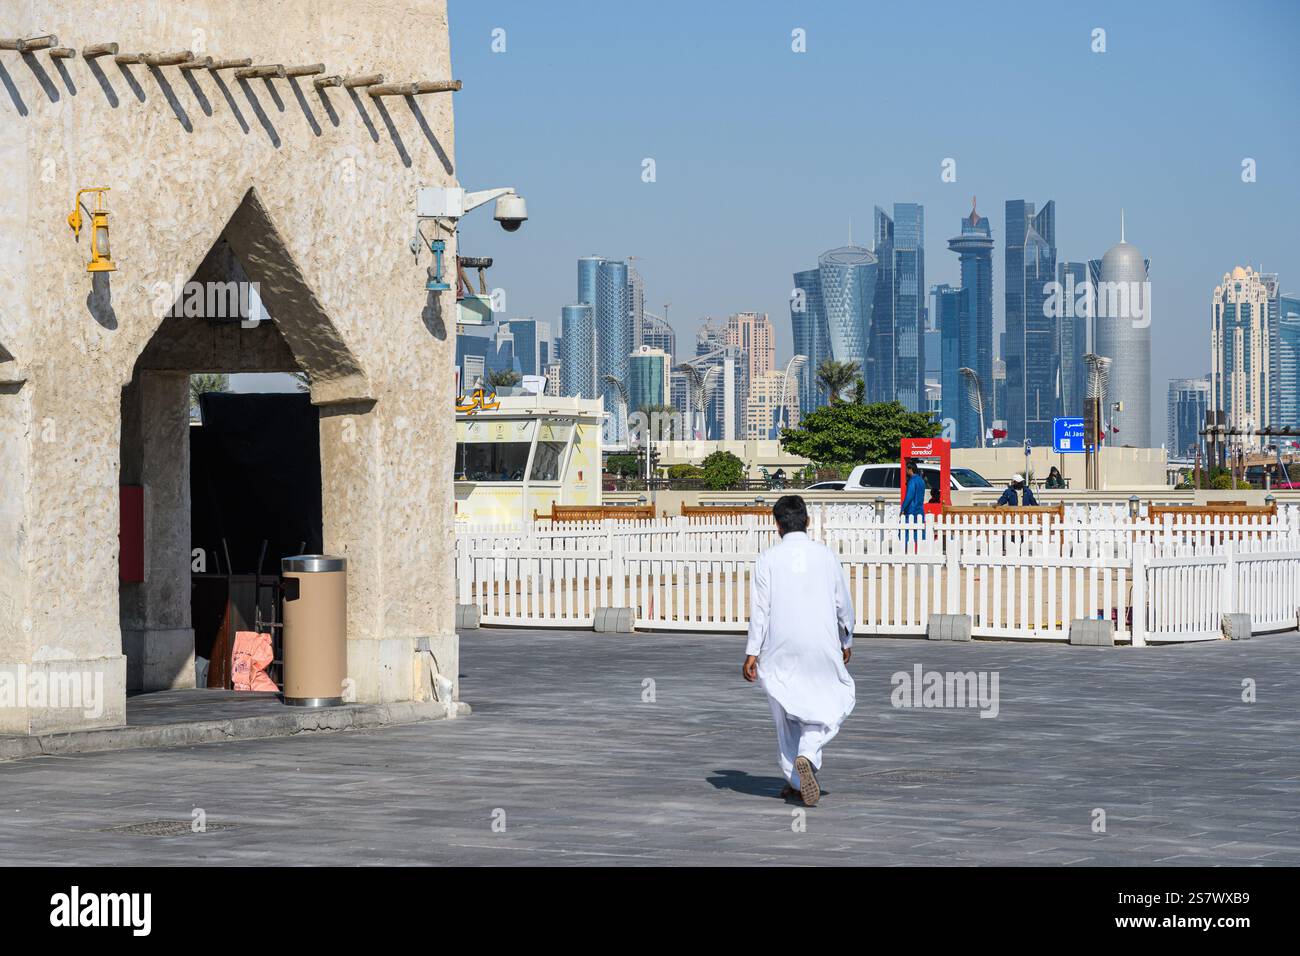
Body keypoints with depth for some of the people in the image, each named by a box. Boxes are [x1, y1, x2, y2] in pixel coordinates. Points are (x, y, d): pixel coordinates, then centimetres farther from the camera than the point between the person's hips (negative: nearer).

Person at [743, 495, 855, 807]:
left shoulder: (768, 559, -3)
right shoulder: (826, 555, 2)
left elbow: (760, 608, -7)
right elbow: (843, 603, 8)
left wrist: (752, 653, -5)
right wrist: (846, 641, 22)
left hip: (780, 650, 0)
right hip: (821, 647, 0)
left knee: (786, 716, 12)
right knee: (826, 706, 10)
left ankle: (795, 780, 17)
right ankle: (807, 755, -17)